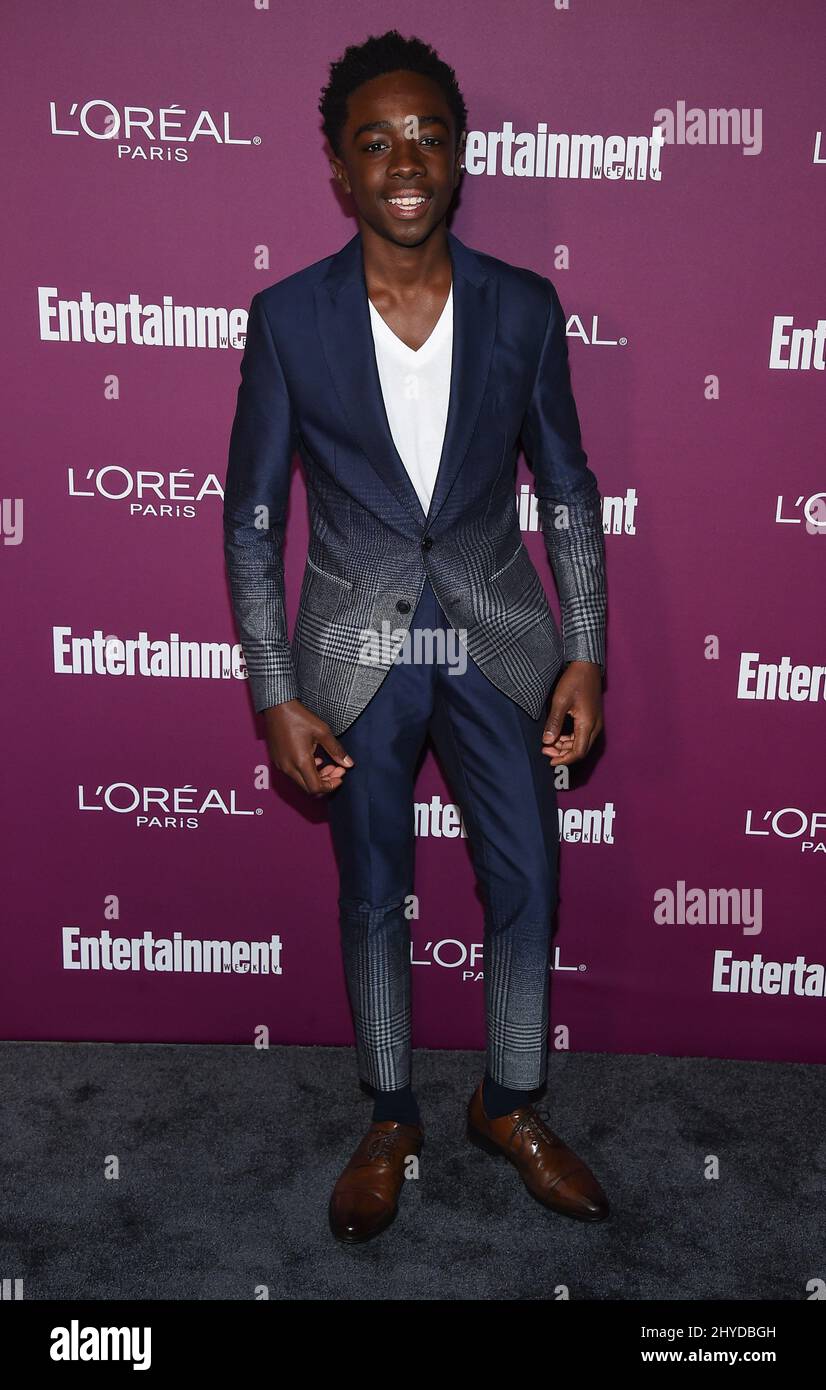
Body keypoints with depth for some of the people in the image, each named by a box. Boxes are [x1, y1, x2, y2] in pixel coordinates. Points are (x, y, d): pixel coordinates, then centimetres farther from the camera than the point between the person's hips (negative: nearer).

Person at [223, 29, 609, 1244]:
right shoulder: (288, 317, -7)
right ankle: (391, 1120, 36)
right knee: (373, 899, 12)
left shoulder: (524, 308, -3)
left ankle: (511, 1106, 35)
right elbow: (251, 518, -3)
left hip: (499, 644, 2)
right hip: (356, 656, -1)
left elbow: (569, 490, 3)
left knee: (526, 886, 9)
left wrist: (585, 656, -3)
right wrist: (277, 697, -8)